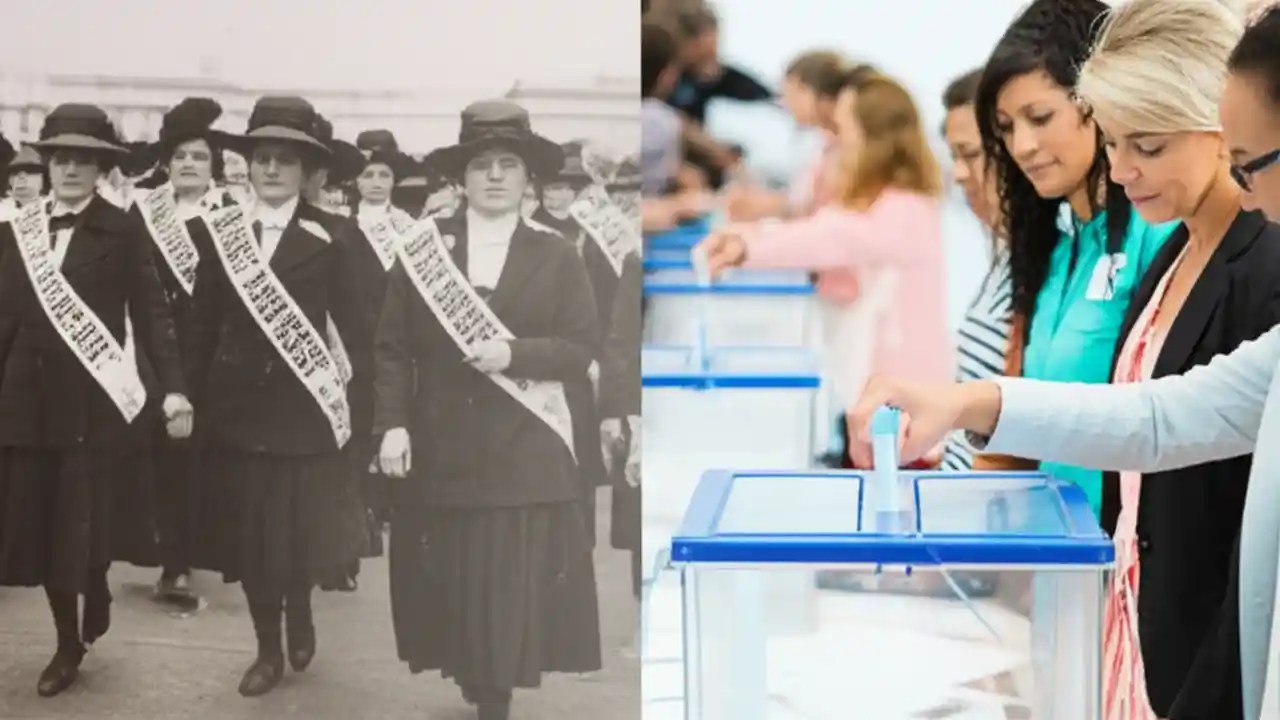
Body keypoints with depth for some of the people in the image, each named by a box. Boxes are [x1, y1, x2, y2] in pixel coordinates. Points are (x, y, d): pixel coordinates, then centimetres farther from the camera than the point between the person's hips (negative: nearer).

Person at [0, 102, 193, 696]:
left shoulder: (122, 231, -5)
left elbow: (151, 313, -8)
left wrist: (171, 388, -18)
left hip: (94, 400, -4)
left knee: (85, 523, -3)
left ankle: (96, 594, 28)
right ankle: (67, 643, 21)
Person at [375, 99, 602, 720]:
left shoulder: (557, 257, 4)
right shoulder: (425, 246, 3)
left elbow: (579, 350, -1)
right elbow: (393, 347, 2)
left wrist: (514, 353, -17)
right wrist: (392, 424, -8)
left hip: (524, 456, -1)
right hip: (441, 451, 1)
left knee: (514, 587, -4)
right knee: (451, 584, 5)